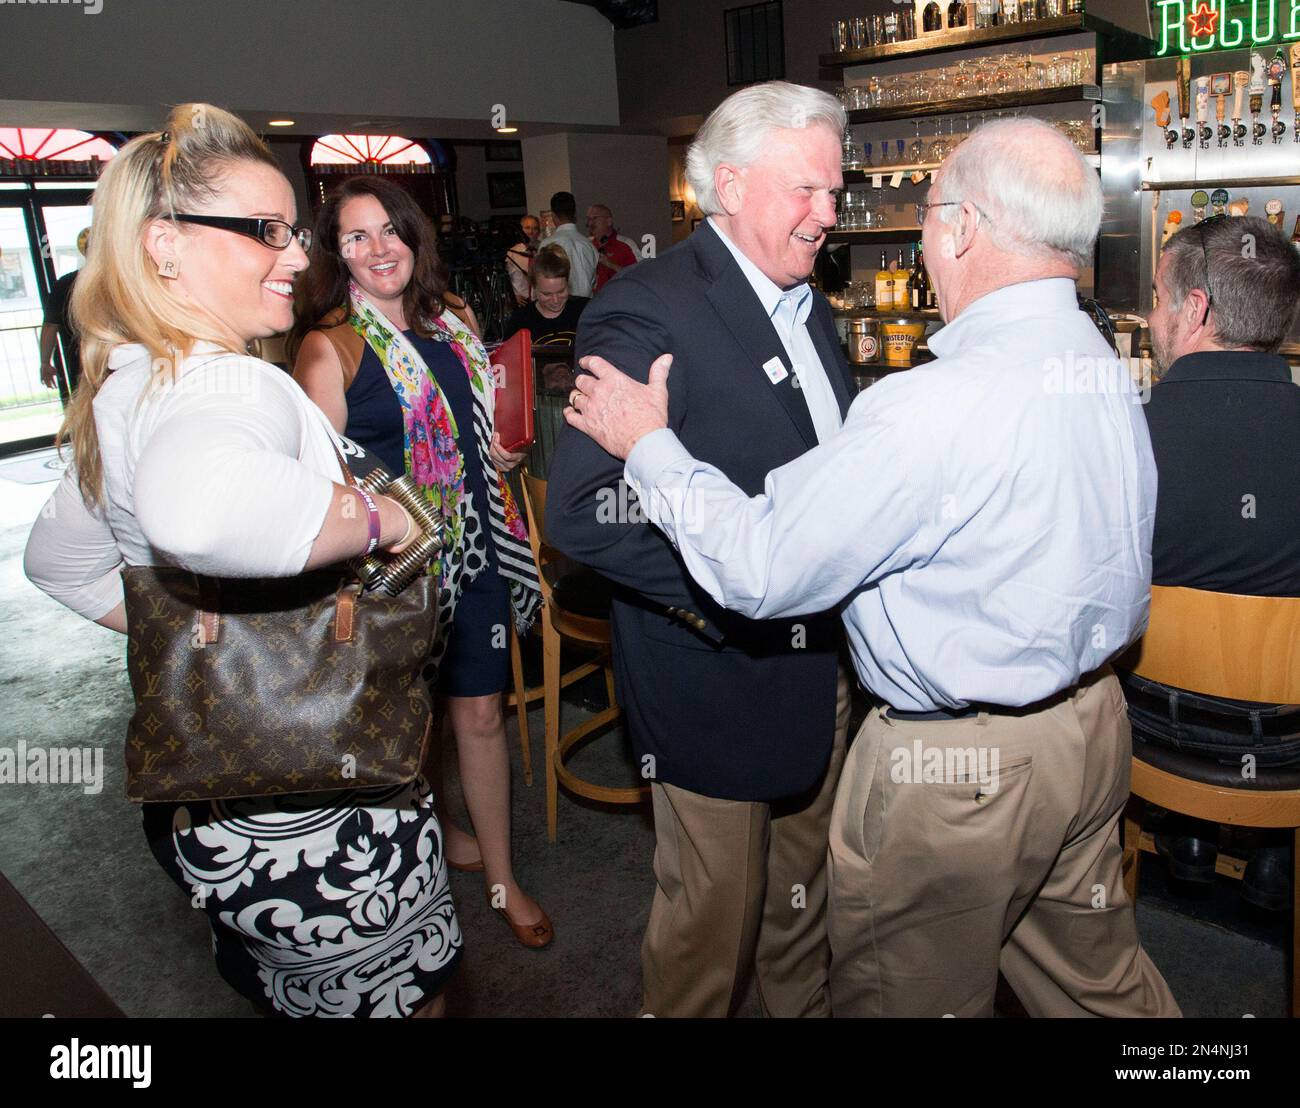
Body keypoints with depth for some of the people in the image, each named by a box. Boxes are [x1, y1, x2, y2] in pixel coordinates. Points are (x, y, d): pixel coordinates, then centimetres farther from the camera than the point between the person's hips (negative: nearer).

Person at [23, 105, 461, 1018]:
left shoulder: (124, 386, 7)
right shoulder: (231, 387, -26)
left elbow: (59, 561, 21)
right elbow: (203, 507, -51)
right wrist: (377, 517, -34)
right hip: (308, 822, -9)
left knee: (284, 989, 29)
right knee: (406, 995, 13)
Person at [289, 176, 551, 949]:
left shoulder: (453, 318, 6)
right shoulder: (330, 346, -11)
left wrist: (503, 447, 0)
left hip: (472, 544, 4)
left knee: (480, 712, 10)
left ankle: (502, 879, 26)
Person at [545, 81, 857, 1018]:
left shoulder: (809, 308, 10)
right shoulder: (650, 311, -18)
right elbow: (581, 511, -25)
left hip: (819, 655, 8)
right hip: (715, 678, -8)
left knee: (804, 895, 25)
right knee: (712, 918, 11)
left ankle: (804, 1006, 48)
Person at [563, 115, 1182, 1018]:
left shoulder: (939, 405, -28)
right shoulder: (1108, 370, 1)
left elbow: (757, 565, -24)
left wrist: (648, 446, -11)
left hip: (955, 769, -8)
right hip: (1093, 724, 9)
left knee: (903, 995, 16)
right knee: (1098, 977, 27)